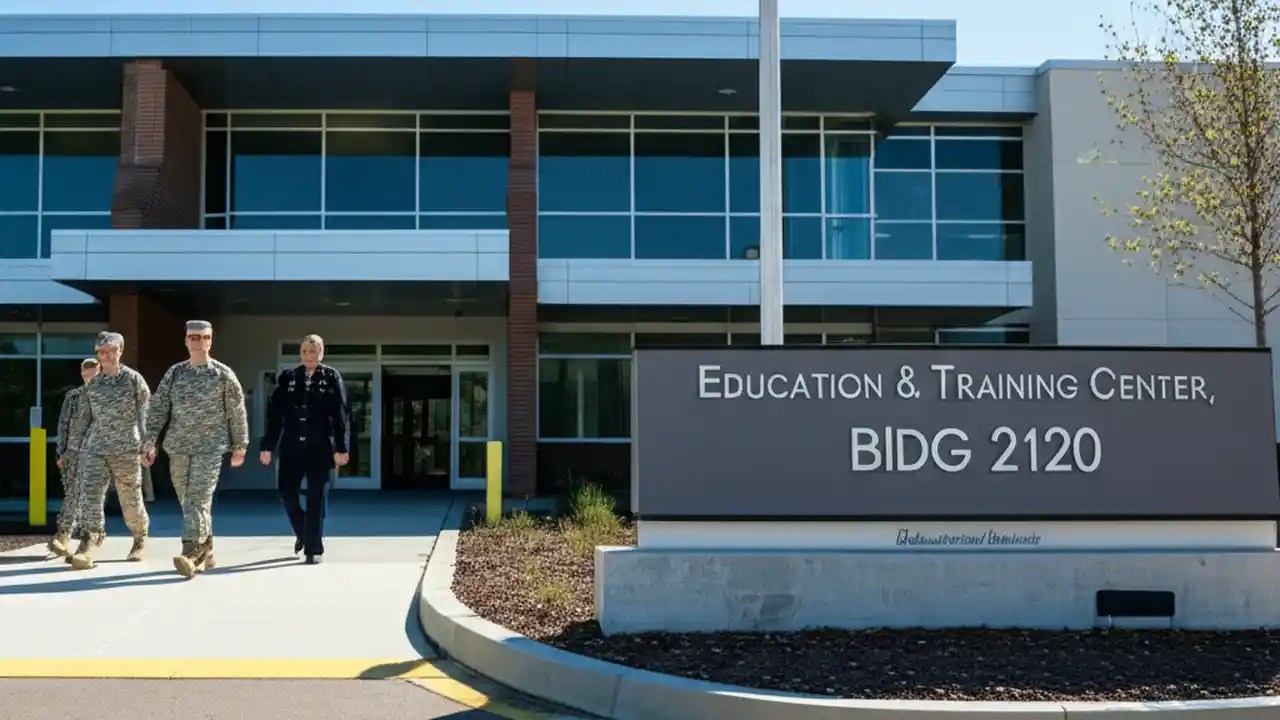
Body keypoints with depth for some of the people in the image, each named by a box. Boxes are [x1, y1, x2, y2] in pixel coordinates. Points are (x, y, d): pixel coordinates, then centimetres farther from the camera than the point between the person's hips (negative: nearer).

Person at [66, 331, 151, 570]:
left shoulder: (134, 379, 0)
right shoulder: (92, 384, 10)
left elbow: (146, 414, -1)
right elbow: (81, 418, 16)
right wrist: (73, 447, 14)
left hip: (126, 448, -3)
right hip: (95, 448, 3)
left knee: (130, 498, 6)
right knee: (90, 493, -14)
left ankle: (140, 539, 28)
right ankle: (91, 542, -18)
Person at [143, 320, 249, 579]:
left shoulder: (223, 374, 0)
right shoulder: (174, 373, 8)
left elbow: (237, 412, 5)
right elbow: (158, 408, 6)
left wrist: (240, 445, 5)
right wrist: (150, 440, -4)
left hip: (210, 446, -4)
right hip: (178, 447, 4)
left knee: (198, 499, -15)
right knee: (188, 501, 8)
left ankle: (190, 553, -21)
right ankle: (206, 552, 19)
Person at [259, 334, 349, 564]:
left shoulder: (332, 378, 0)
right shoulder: (287, 378, 6)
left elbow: (340, 415, -4)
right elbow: (275, 414, 5)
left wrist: (341, 448, -9)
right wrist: (267, 446, 1)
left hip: (320, 447, -3)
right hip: (292, 446, 3)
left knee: (315, 497, 0)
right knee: (286, 492, 2)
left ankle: (313, 548, 6)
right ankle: (303, 533, 28)